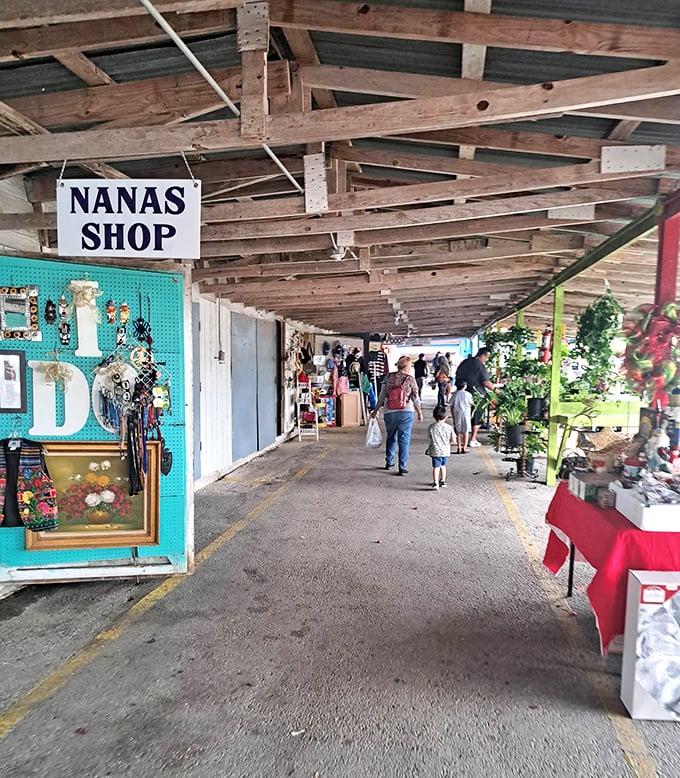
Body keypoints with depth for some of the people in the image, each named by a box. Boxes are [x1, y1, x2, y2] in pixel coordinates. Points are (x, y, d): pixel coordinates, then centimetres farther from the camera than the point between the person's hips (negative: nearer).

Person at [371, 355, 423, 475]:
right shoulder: (410, 379, -3)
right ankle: (402, 467, 3)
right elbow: (415, 398, -2)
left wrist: (376, 410, 13)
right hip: (406, 412, -3)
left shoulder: (389, 377, 3)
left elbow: (382, 396, 4)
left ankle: (389, 462, 31)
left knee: (391, 437, 21)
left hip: (389, 412, 3)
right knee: (404, 440, 4)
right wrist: (420, 412, 10)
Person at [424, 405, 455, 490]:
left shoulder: (431, 427, -9)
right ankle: (443, 481, 31)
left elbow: (429, 437, 4)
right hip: (446, 451, 3)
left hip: (435, 451, -2)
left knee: (436, 467, 1)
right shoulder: (449, 427, -6)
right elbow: (453, 440, -2)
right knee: (443, 466, 20)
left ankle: (435, 483, -7)